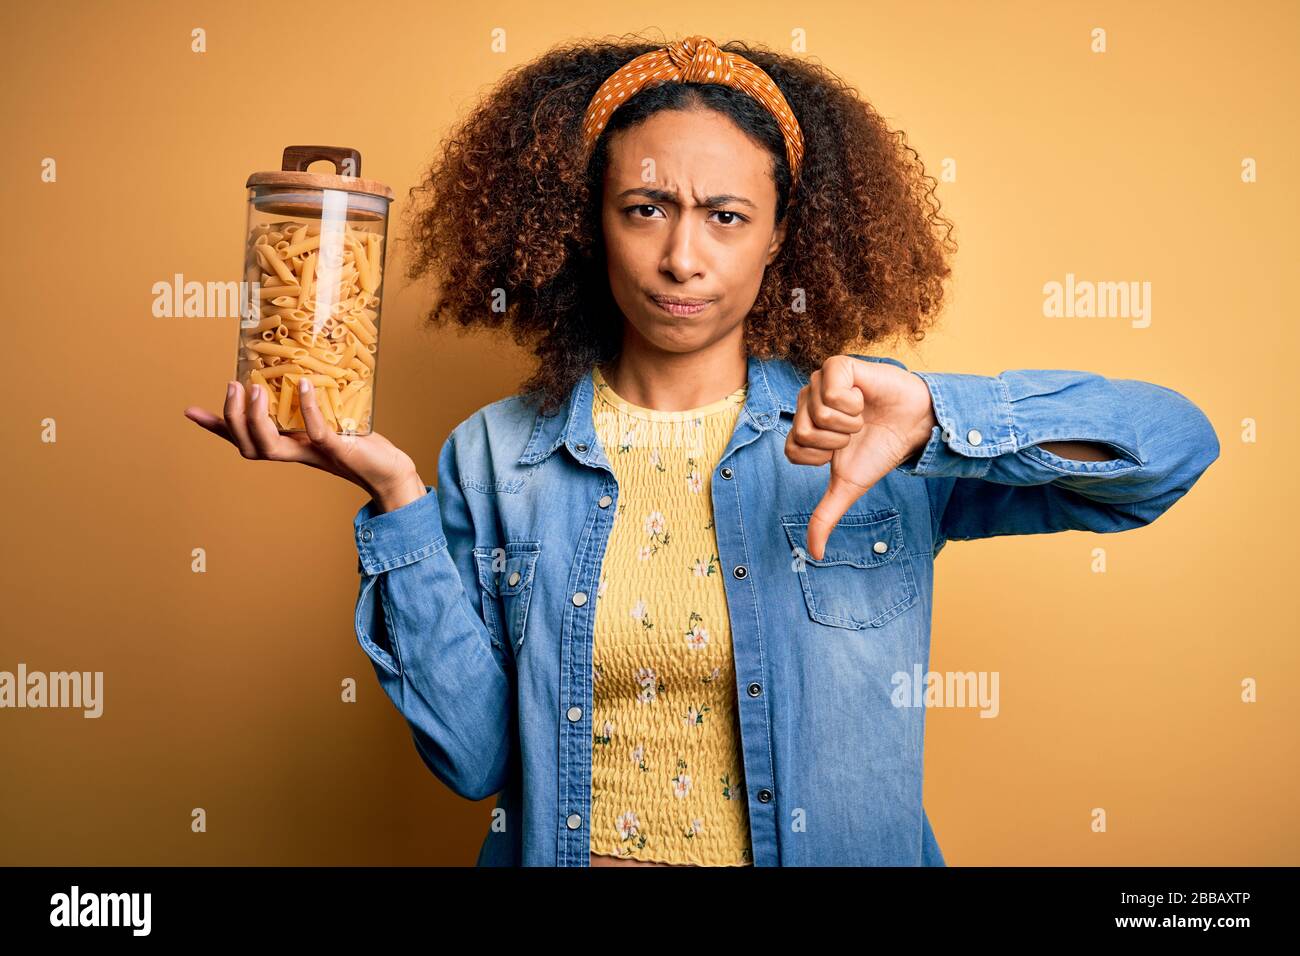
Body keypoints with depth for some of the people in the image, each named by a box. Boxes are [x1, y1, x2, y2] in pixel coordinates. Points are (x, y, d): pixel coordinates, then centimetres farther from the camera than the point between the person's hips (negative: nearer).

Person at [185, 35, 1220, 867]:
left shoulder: (859, 436, -7)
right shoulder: (498, 459, -4)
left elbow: (1173, 447, -13)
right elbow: (474, 752, -8)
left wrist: (934, 418, -27)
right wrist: (395, 499, -15)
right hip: (562, 847, 0)